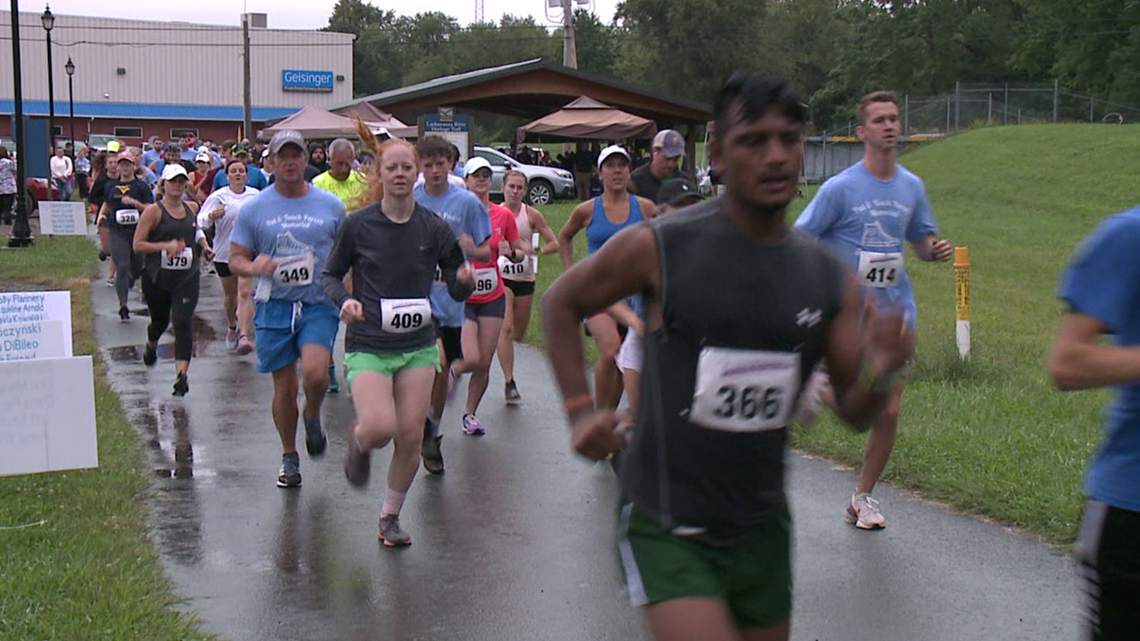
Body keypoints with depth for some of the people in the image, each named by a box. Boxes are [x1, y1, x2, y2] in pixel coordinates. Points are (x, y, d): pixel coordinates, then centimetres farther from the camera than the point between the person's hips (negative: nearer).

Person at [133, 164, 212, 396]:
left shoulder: (192, 207, 7)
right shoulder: (153, 211, -7)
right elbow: (137, 246, -11)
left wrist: (203, 245, 10)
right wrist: (166, 246, -21)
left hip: (187, 278, 1)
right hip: (157, 278, -1)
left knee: (183, 323, -14)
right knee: (160, 322, 18)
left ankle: (182, 374, -20)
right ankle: (151, 347, 54)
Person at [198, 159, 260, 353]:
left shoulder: (255, 195, 3)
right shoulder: (218, 197, -5)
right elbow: (201, 221, -10)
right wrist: (211, 216, -29)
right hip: (224, 251, 0)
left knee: (245, 293, -15)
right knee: (229, 294, 13)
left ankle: (244, 337, -22)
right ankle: (232, 327, 40)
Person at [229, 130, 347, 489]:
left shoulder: (330, 206, 5)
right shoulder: (254, 208, 3)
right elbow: (235, 260, 5)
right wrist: (254, 267, -18)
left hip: (320, 303, -1)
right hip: (274, 306, 1)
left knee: (315, 373, -22)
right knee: (284, 388, 5)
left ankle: (313, 417, 12)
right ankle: (289, 458, 24)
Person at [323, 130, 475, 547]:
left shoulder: (434, 228, 0)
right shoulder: (359, 225, -4)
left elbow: (457, 292, 3)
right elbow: (330, 274, 7)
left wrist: (464, 280, -20)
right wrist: (344, 300, -14)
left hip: (418, 345, 2)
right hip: (368, 345, -2)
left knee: (410, 436, -1)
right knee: (379, 428, -21)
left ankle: (390, 517, 21)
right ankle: (358, 443, 19)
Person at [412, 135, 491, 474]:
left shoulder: (467, 202, -1)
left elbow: (486, 252, 2)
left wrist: (472, 249, -19)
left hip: (451, 296, 2)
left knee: (443, 370, 12)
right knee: (436, 360, -23)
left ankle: (431, 436, 31)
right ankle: (426, 421, 1)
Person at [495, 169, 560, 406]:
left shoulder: (532, 215, -1)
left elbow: (554, 244, -1)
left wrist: (534, 250, -18)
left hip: (525, 279, 3)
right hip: (500, 277, -3)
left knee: (518, 334, 13)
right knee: (506, 328, -18)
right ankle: (509, 383, -15)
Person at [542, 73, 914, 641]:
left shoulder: (830, 279, 0)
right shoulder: (660, 247, -12)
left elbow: (854, 413, 4)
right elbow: (561, 302, 4)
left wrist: (878, 374, -18)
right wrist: (580, 410, -5)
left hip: (761, 528, 5)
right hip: (664, 525, -5)